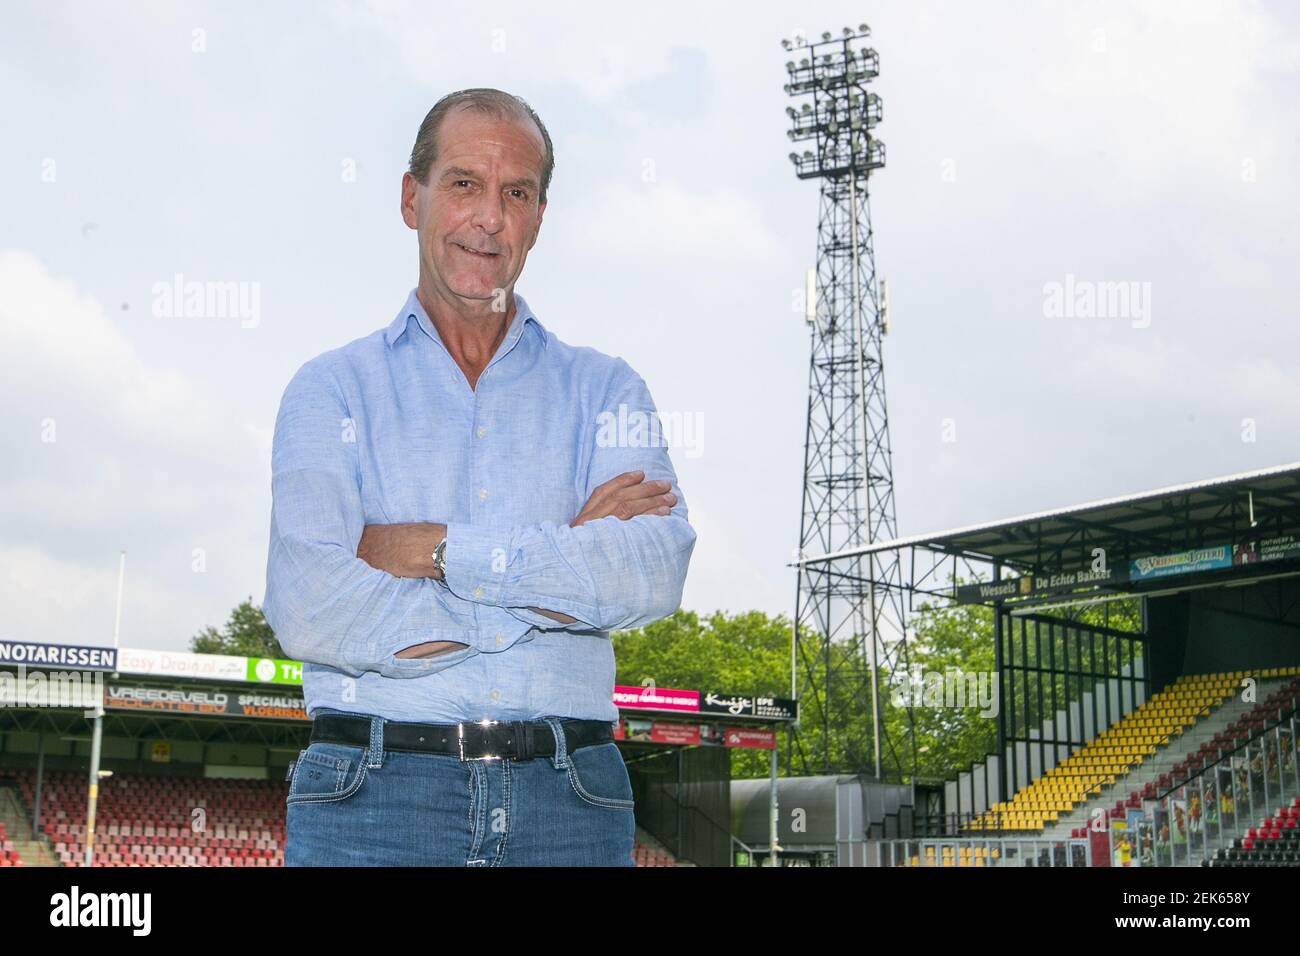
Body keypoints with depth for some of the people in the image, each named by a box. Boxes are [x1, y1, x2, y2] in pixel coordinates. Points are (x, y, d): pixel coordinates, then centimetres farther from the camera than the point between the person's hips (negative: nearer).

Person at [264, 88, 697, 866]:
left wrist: (440, 551, -10)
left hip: (569, 802, 1)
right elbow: (310, 610, -9)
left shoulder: (605, 390, 12)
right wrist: (566, 561, -7)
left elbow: (655, 573, -6)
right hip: (375, 799, -1)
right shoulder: (334, 390, 7)